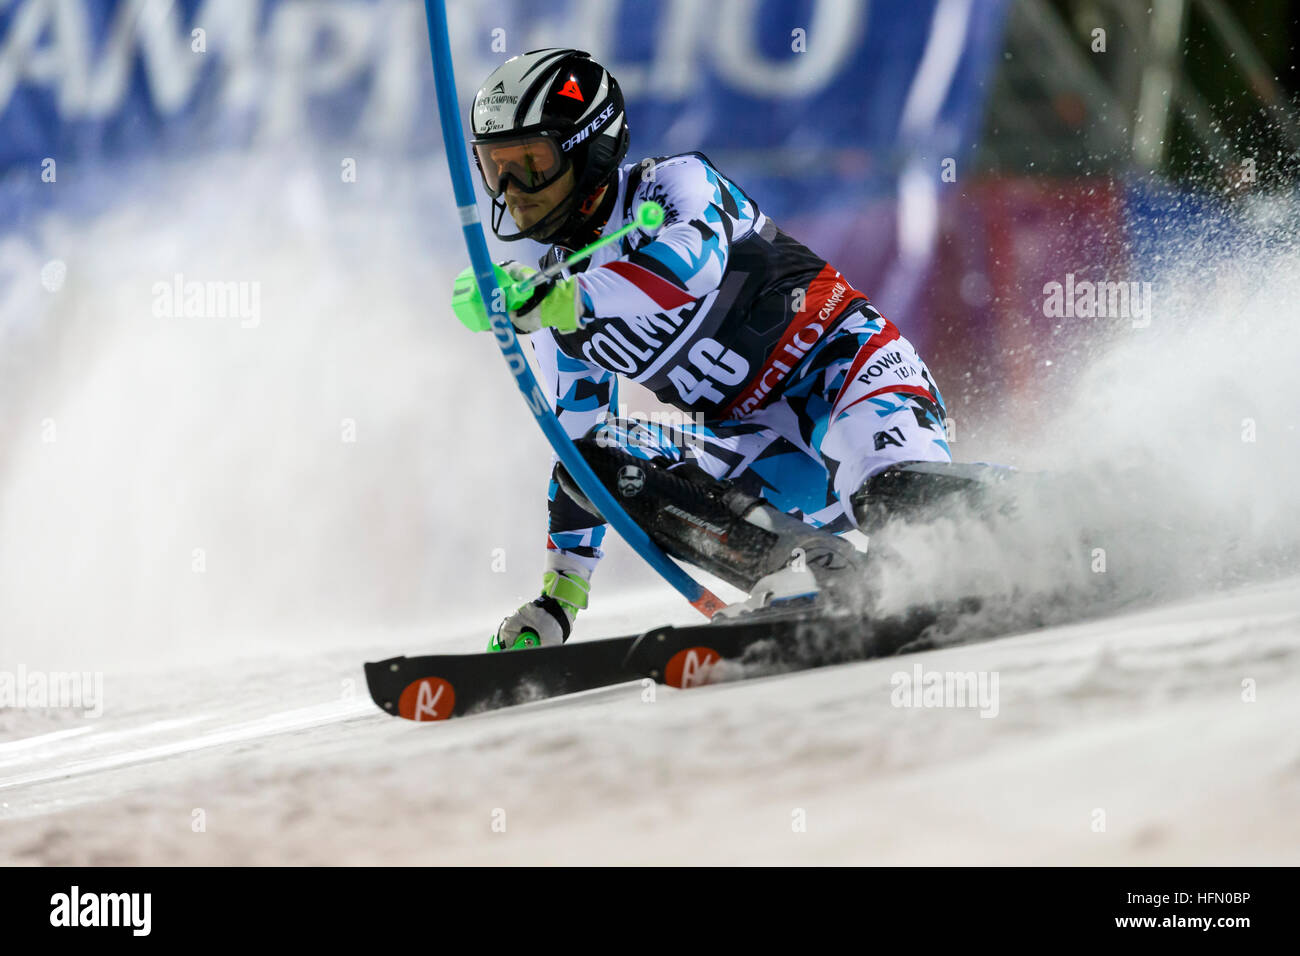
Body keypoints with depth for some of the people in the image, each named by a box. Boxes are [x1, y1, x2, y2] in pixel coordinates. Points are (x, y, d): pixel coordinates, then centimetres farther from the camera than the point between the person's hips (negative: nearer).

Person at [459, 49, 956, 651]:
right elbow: (576, 446, 21)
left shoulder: (677, 184, -6)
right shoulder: (558, 304, 14)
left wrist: (554, 302, -38)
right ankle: (802, 561, -36)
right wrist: (557, 600, 16)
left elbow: (694, 260, -30)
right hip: (768, 453, 5)